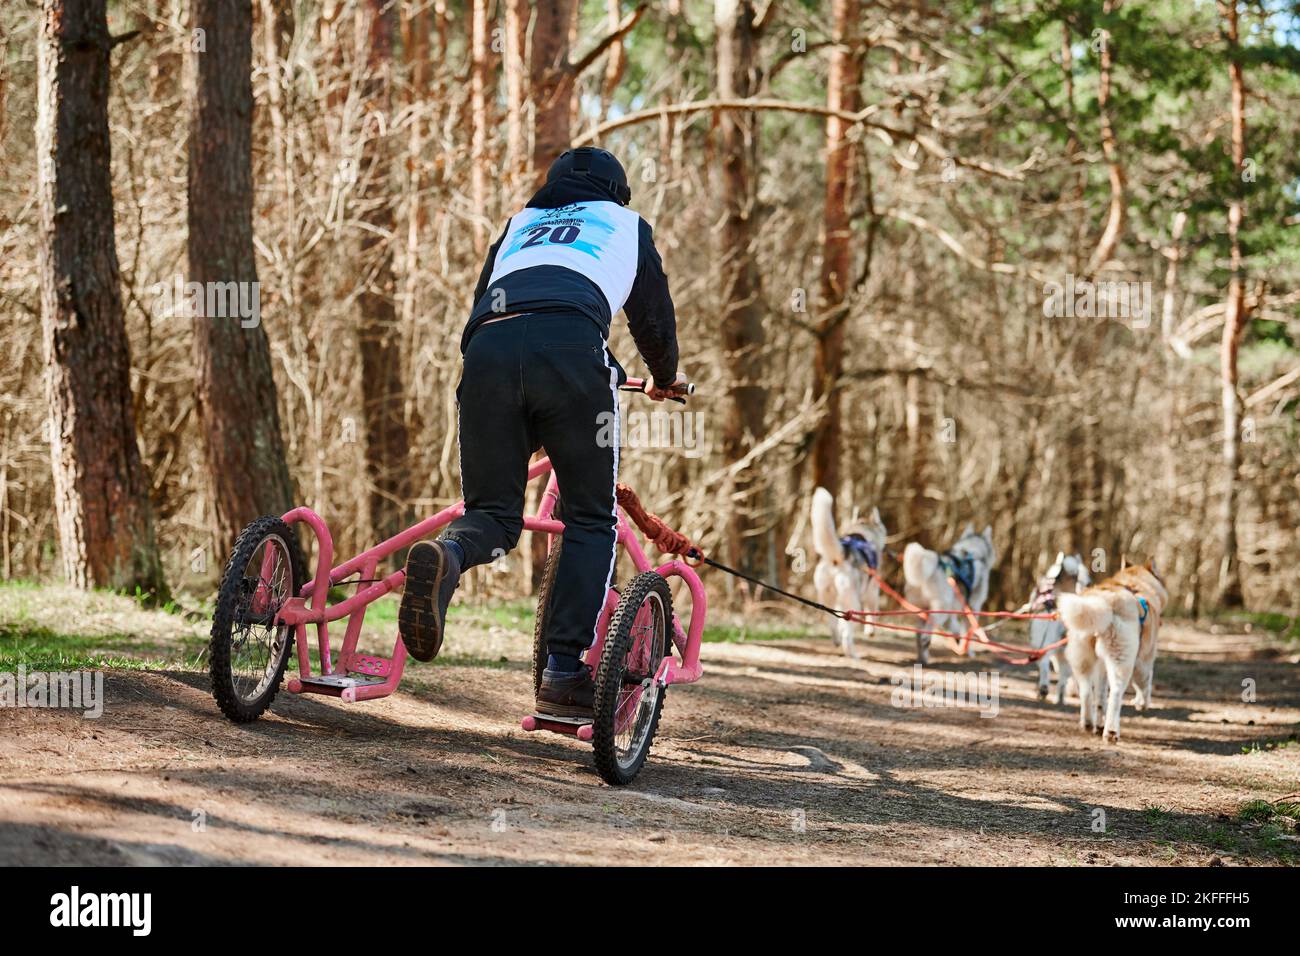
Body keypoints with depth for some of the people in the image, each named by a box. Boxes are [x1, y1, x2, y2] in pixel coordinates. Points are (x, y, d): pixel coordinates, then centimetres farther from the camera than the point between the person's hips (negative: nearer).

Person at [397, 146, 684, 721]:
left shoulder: (519, 224, 39)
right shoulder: (626, 224, 33)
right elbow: (654, 317, 37)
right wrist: (664, 380, 57)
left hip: (486, 349, 3)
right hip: (571, 347, -3)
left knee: (493, 514, 11)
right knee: (591, 521, 9)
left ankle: (446, 556, -26)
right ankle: (564, 673, -6)